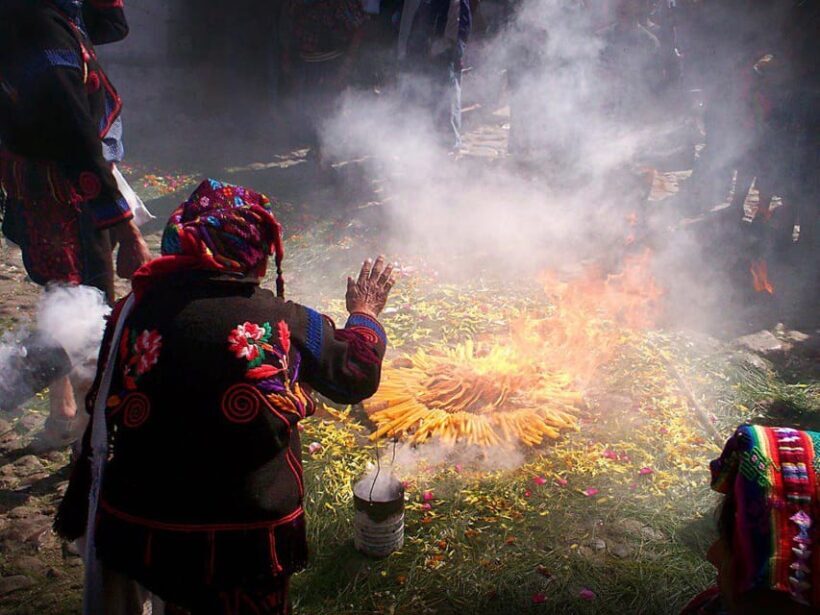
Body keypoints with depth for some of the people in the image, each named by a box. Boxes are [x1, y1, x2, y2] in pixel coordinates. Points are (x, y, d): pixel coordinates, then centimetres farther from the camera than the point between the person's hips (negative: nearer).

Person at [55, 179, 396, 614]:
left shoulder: (134, 311, -9)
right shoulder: (288, 325, -16)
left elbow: (102, 419, 2)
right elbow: (357, 376, 0)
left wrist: (77, 513, 18)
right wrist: (365, 313, 18)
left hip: (135, 531, 3)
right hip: (246, 540, -2)